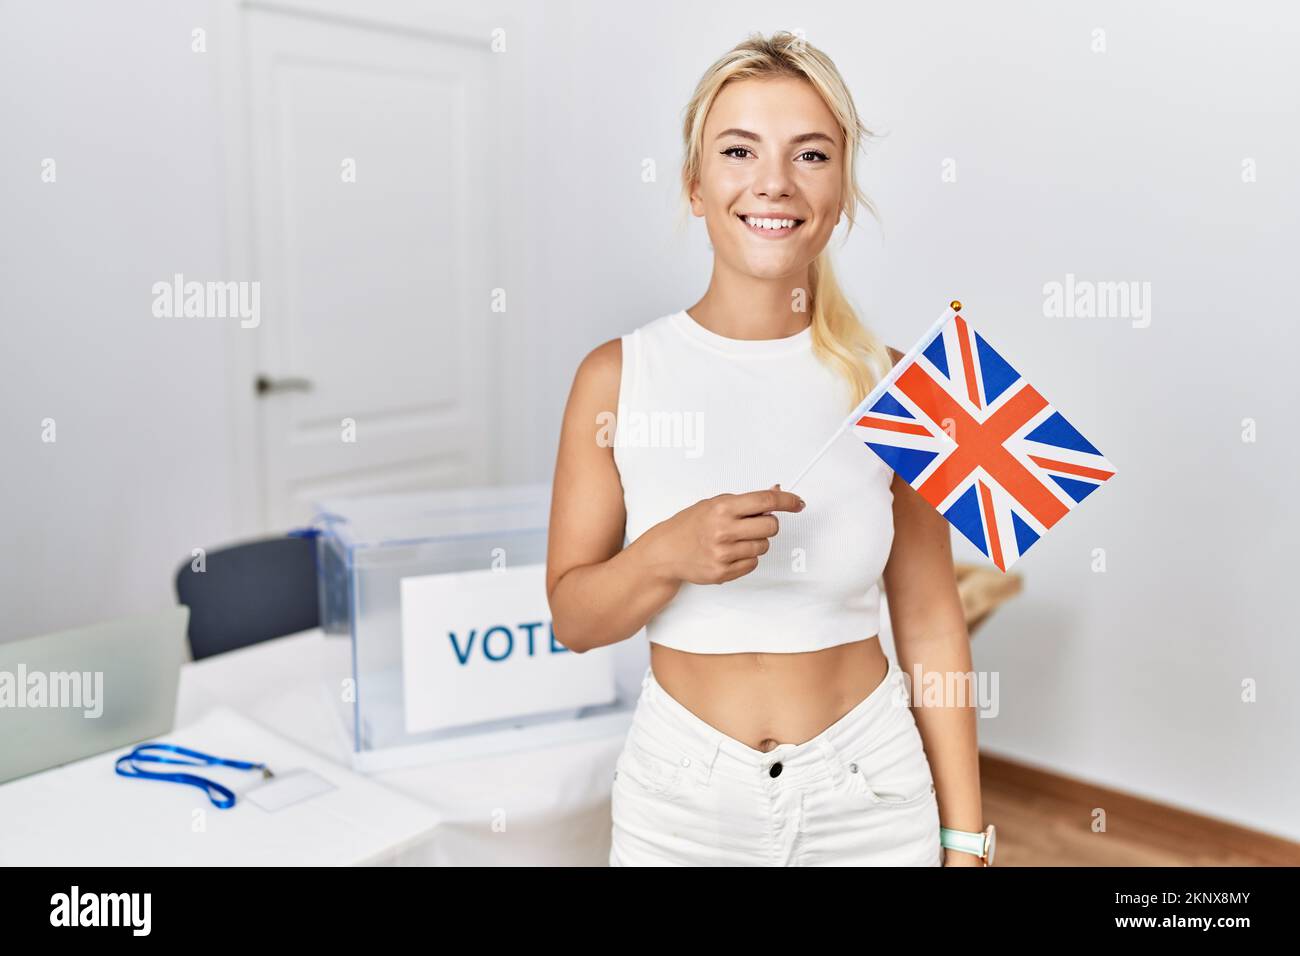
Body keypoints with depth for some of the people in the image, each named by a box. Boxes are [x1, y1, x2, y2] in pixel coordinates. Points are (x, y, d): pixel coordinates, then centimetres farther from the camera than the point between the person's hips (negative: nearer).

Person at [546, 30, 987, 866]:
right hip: (681, 794, 0)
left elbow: (932, 625, -2)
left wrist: (965, 841, 1)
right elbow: (573, 618, -4)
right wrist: (667, 553, -24)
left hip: (869, 793, 1)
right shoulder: (617, 376, -9)